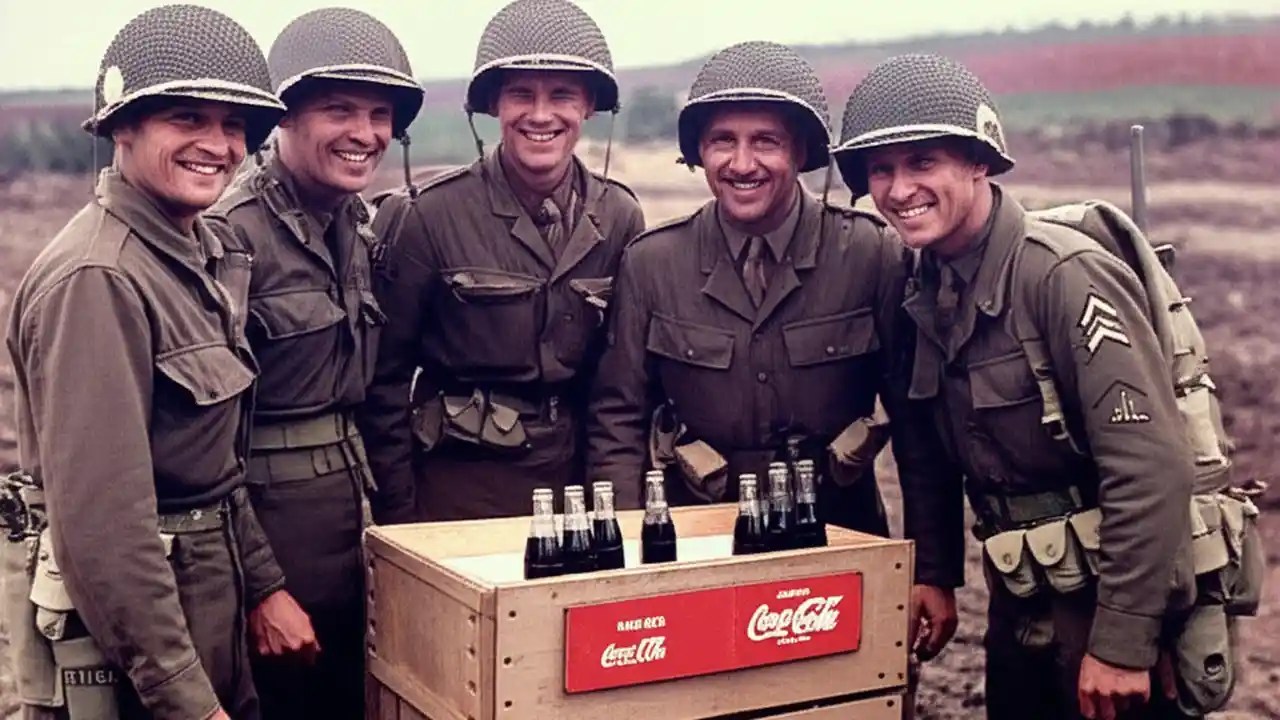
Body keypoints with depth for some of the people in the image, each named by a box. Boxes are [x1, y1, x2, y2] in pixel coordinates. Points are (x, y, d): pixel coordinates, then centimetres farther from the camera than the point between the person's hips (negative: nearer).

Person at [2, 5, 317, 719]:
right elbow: (101, 516, -25)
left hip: (206, 591, 9)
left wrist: (263, 584, 8)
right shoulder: (97, 278, -22)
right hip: (121, 620, -9)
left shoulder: (203, 252, 6)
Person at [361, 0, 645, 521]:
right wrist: (399, 505, -4)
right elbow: (386, 371, -5)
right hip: (460, 481, -3)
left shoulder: (620, 218, -1)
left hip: (578, 476, 3)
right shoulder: (429, 214, -11)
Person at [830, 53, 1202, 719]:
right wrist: (933, 574, 9)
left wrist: (1121, 643, -23)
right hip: (1019, 605, 7)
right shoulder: (930, 288, 2)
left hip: (1108, 601, -7)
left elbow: (1152, 466, -25)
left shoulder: (1064, 274, -21)